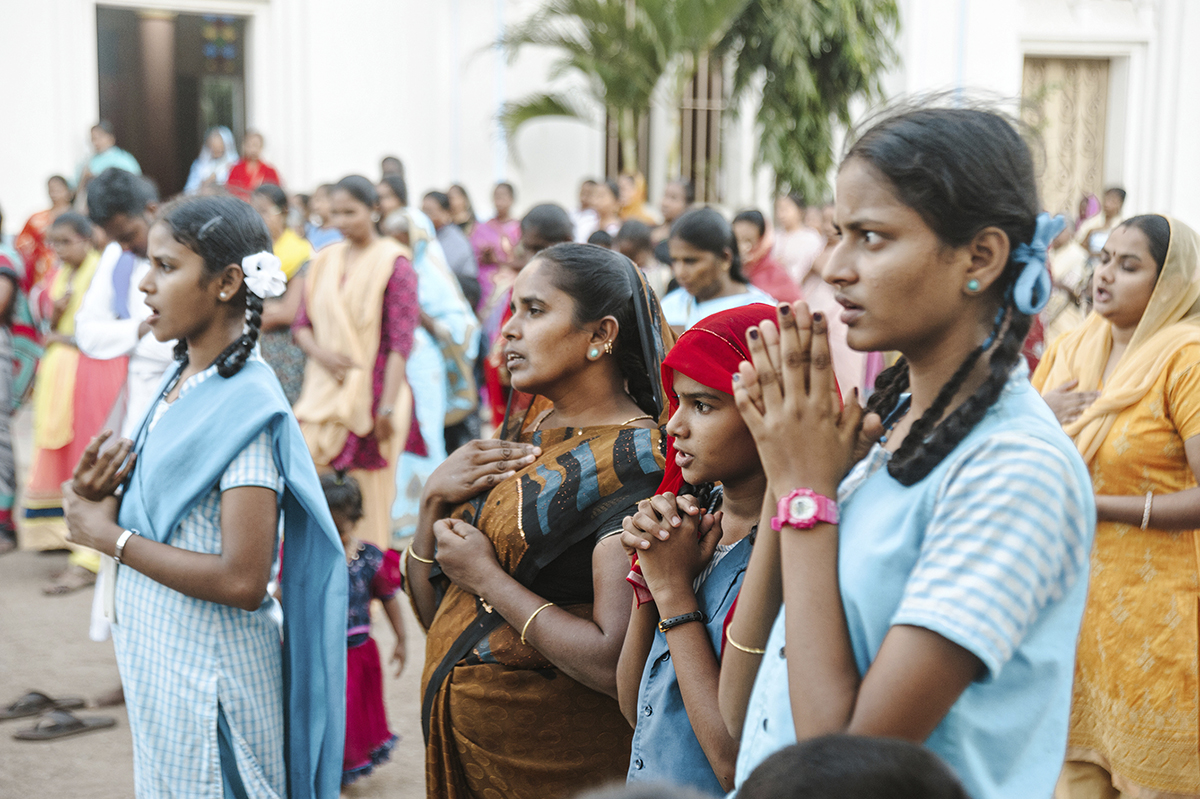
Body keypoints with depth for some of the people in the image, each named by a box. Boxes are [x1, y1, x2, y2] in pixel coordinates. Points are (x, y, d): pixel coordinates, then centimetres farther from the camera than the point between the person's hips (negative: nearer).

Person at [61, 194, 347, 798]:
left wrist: (111, 536, -16)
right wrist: (94, 497, -5)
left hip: (207, 674, -8)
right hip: (155, 657, 8)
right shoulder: (179, 380, 5)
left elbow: (243, 580, -26)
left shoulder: (246, 406, -21)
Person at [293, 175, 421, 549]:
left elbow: (400, 342, -10)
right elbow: (302, 324, 15)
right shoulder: (324, 261, 12)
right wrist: (320, 352, -7)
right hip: (324, 392, 5)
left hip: (370, 392, -5)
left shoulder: (393, 262, -6)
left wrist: (387, 407, -15)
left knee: (367, 499, -1)